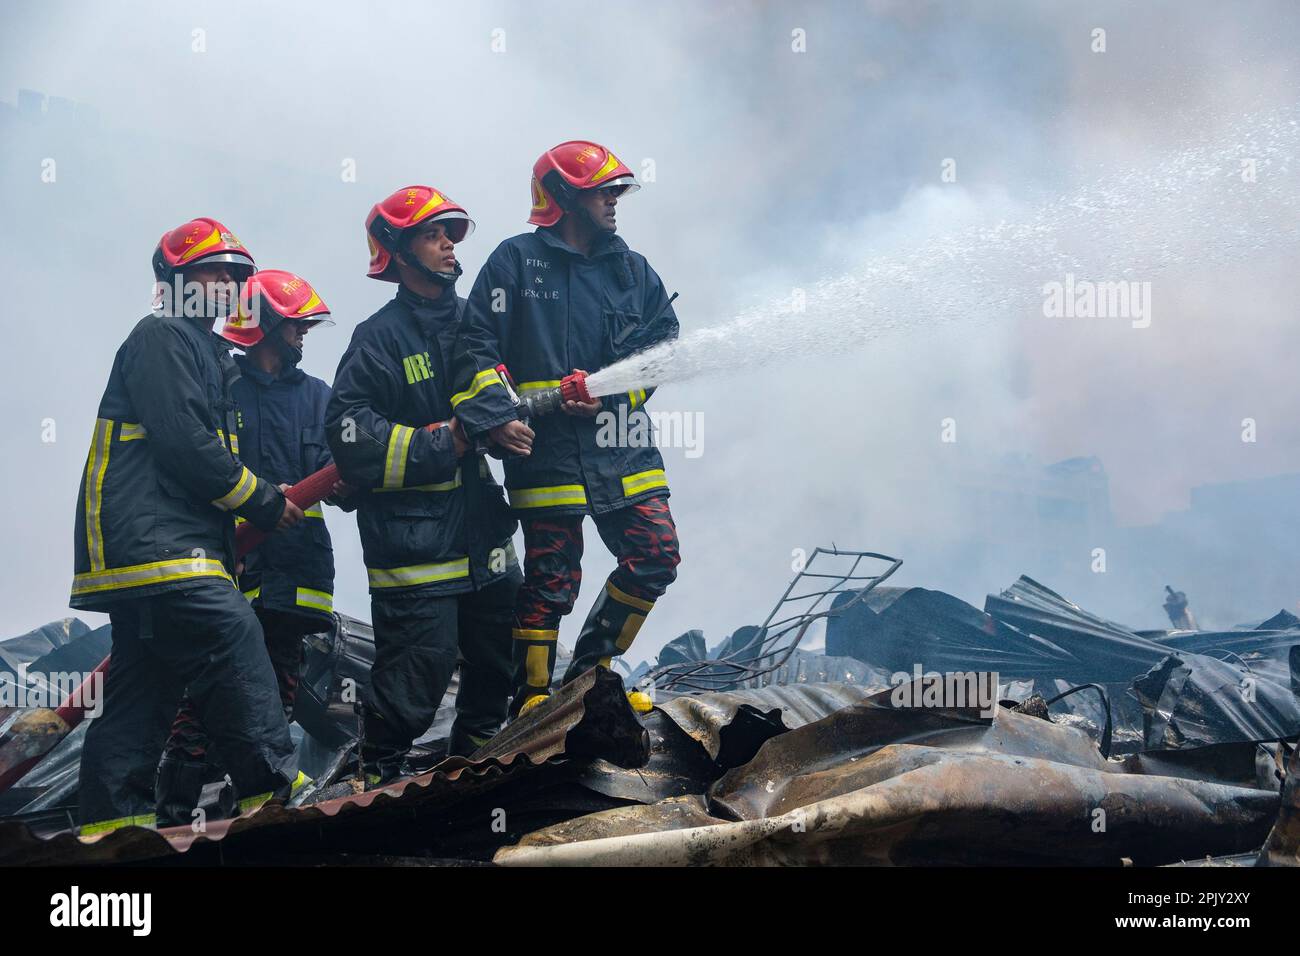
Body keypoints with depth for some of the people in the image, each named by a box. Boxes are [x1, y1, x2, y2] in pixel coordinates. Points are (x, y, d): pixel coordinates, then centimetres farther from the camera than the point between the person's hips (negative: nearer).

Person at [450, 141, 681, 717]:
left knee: (656, 554, -1)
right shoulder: (518, 260, 0)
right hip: (545, 447, -5)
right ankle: (531, 698, 13)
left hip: (622, 443, 5)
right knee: (552, 576, -3)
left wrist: (608, 394, -8)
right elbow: (477, 347, -3)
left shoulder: (633, 271, 13)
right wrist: (495, 417, -17)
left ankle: (591, 670, 17)